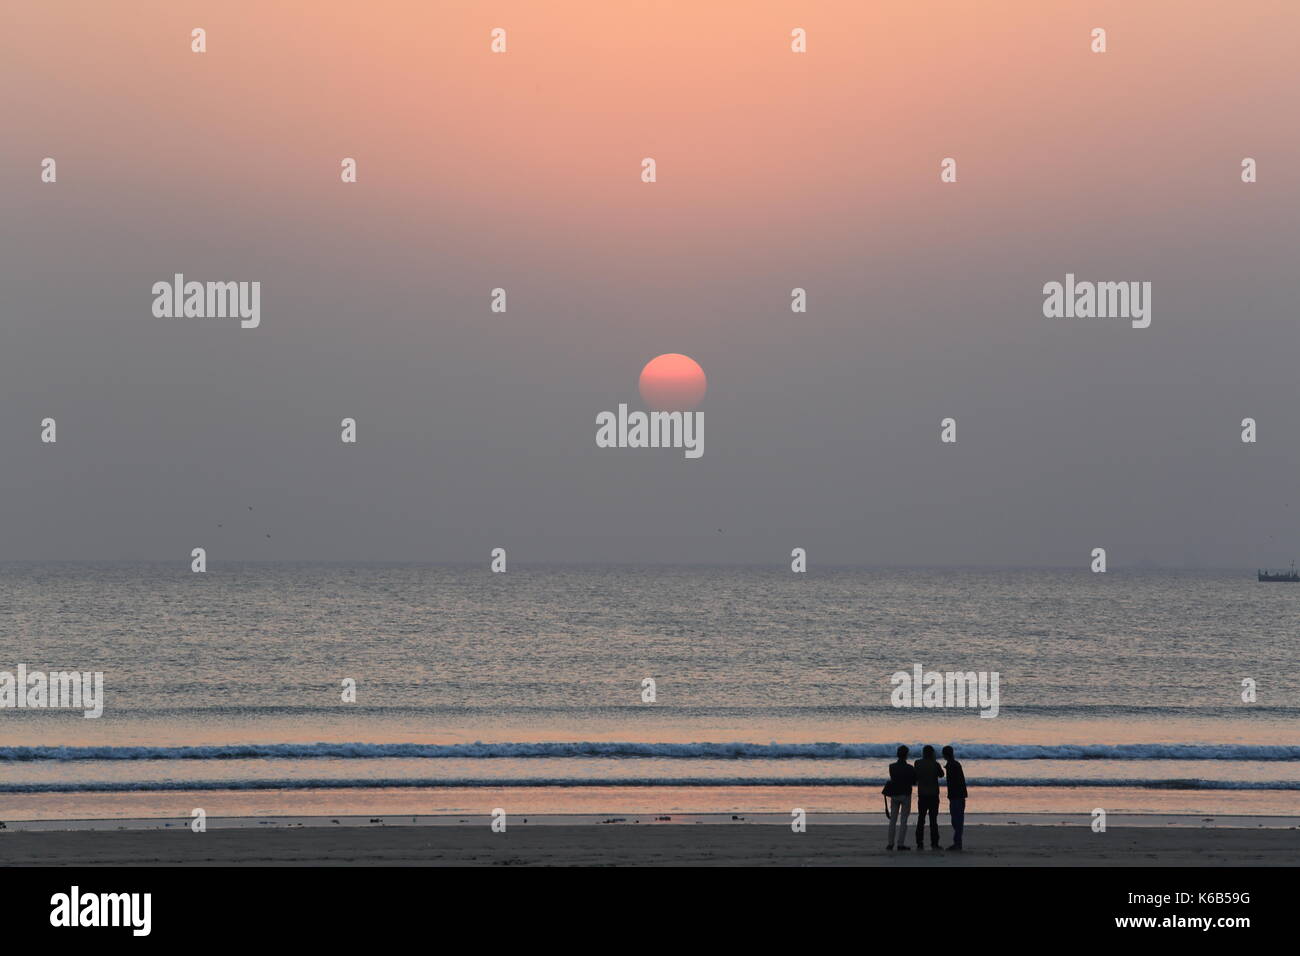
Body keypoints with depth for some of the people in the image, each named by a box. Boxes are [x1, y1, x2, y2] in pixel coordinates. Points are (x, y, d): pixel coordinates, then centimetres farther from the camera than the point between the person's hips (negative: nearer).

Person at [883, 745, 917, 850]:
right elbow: (914, 781, -4)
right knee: (903, 820, 0)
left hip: (894, 795, 3)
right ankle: (901, 843, -4)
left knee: (893, 820, 9)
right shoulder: (909, 768, -13)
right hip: (905, 795, -3)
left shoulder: (892, 767, -2)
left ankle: (890, 843, 7)